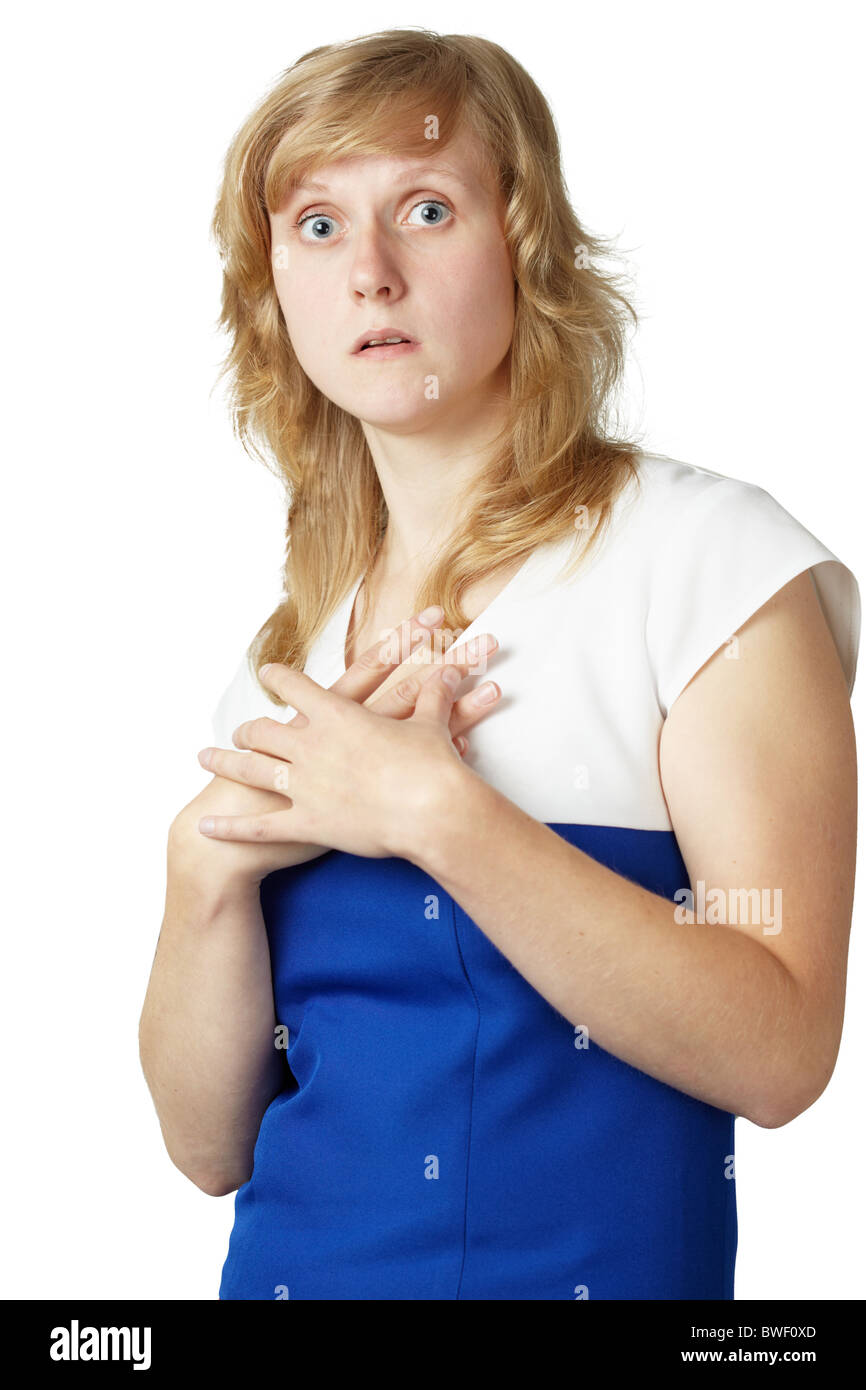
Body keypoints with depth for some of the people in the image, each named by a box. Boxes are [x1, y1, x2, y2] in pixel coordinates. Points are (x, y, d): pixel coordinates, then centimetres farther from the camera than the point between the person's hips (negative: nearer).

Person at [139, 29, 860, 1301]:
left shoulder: (708, 554, -10)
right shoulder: (285, 657, 4)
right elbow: (209, 1141, 1)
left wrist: (436, 811, -23)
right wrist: (214, 859, -14)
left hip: (601, 1258, -4)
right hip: (294, 1263, 5)